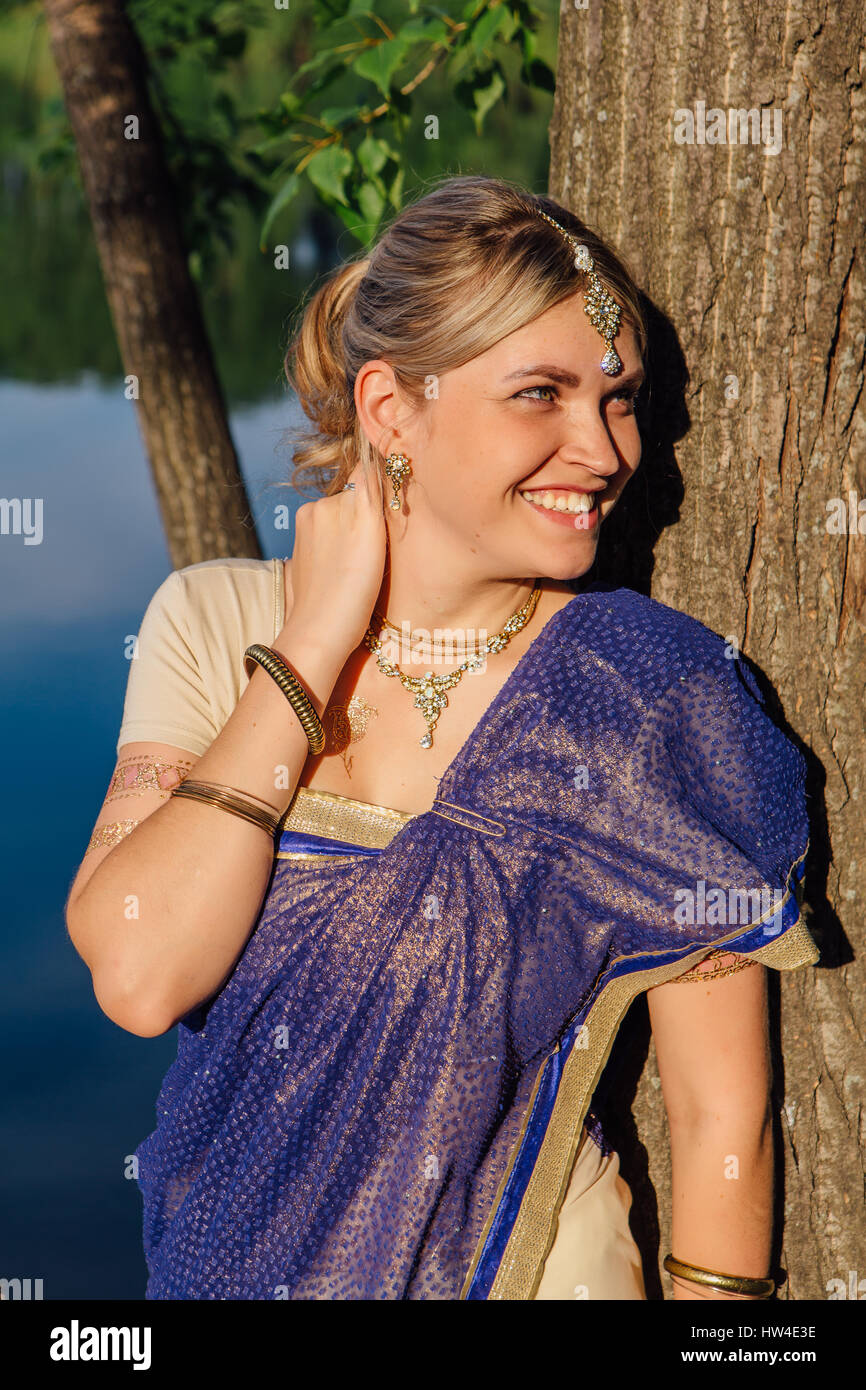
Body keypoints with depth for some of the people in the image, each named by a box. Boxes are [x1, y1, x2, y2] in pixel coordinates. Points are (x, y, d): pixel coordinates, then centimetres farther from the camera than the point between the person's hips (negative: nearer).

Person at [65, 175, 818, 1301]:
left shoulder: (658, 700, -17)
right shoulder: (214, 621, -10)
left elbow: (723, 1116, -12)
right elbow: (137, 975, -23)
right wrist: (320, 637, -22)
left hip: (525, 1267, -2)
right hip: (230, 1255, 3)